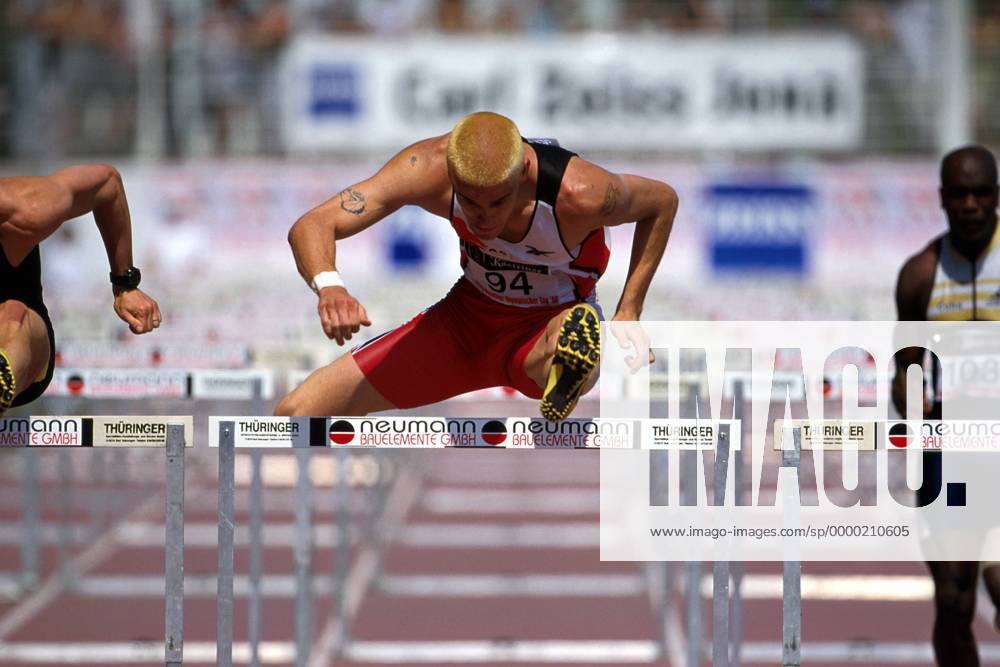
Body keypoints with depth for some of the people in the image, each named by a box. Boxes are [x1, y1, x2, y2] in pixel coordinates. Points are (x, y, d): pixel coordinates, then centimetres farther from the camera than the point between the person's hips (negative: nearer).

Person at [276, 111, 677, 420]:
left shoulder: (579, 194, -30)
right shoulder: (429, 169, -27)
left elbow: (663, 201, -8)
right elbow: (312, 225, -31)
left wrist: (628, 314, -13)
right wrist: (329, 286, -54)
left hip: (551, 324, -4)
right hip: (467, 315, 4)